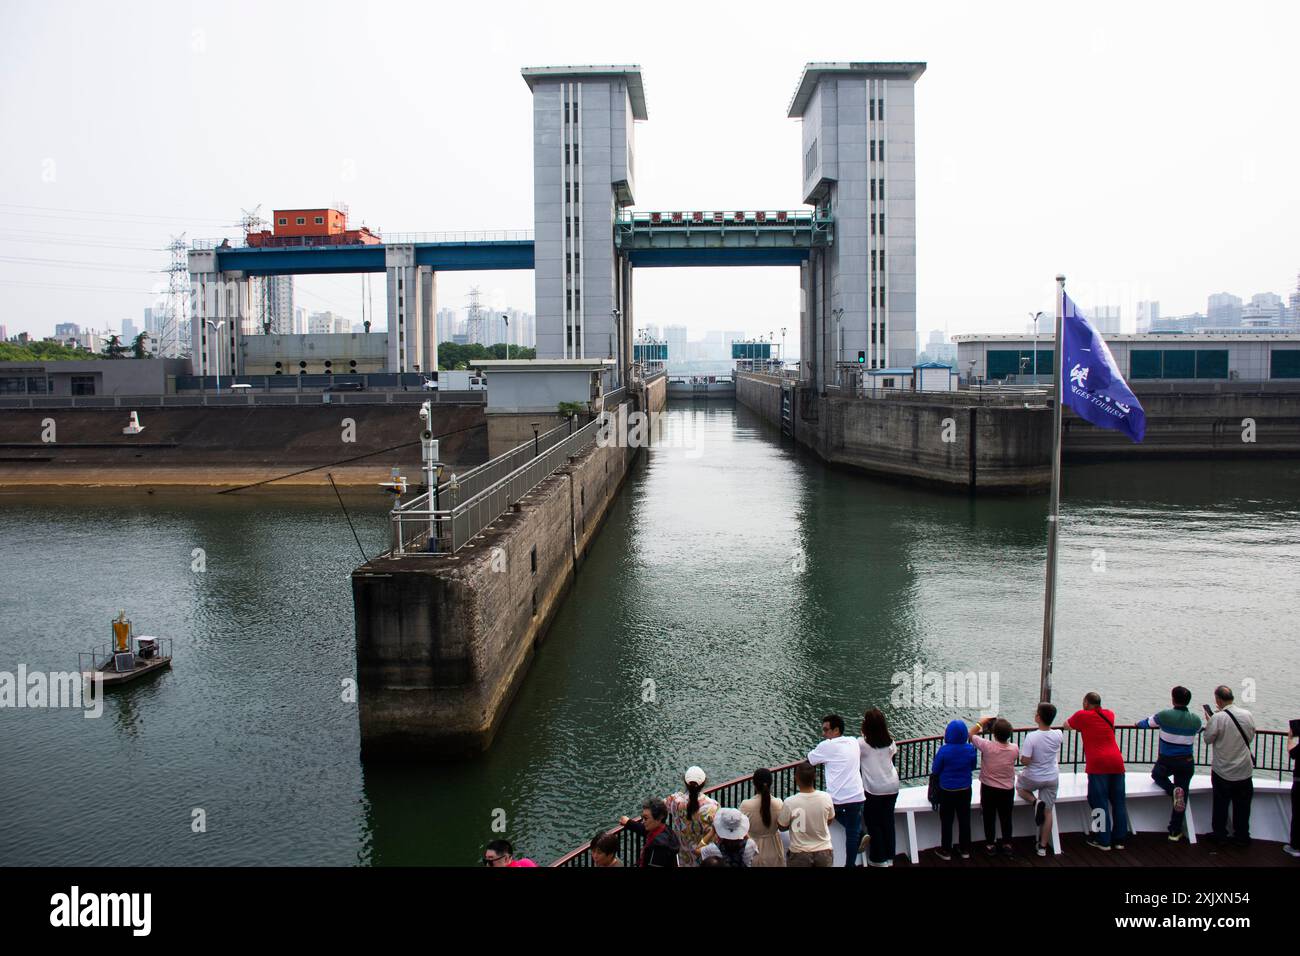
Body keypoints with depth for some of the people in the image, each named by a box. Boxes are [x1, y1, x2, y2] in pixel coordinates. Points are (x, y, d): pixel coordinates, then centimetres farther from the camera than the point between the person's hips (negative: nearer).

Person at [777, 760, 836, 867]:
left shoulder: (789, 803, -23)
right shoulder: (826, 798, -15)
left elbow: (782, 827, -7)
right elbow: (829, 821, 2)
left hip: (800, 854, -2)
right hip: (824, 851, 2)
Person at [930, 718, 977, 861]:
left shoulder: (944, 750, -23)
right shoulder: (971, 749, -12)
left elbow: (934, 770, -12)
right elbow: (972, 767, 4)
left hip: (947, 791, -3)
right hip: (965, 790, 3)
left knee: (946, 821, 12)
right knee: (964, 819, 17)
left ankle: (946, 851, 21)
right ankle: (965, 850, 28)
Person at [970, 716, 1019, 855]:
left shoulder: (987, 746, -27)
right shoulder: (1014, 749, -19)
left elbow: (971, 734, -11)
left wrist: (981, 722, -1)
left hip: (989, 789, -2)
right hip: (1008, 790, 2)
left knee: (989, 818, 15)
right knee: (1006, 818, 19)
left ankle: (990, 845, 26)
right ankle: (1007, 844, 31)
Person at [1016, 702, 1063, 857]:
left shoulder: (1032, 736, -27)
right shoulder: (1057, 735, -12)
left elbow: (1024, 760, -25)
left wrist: (1023, 756, -7)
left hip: (1033, 778, -4)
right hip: (1052, 779, 4)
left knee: (1020, 787, 30)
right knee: (1048, 812, 13)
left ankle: (1036, 802, 3)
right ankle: (1042, 846, 17)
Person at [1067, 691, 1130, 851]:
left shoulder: (1082, 715, 3)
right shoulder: (1109, 714, 15)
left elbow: (1067, 725, 20)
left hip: (1098, 763, -5)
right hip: (1116, 761, 5)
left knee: (1100, 802, 1)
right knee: (1118, 802, 10)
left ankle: (1103, 840, 4)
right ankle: (1119, 839, 17)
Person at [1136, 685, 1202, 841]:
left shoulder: (1164, 715, -13)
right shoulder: (1195, 720, -6)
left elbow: (1146, 723, 5)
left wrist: (1139, 723, 28)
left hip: (1166, 761, -2)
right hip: (1186, 762, 2)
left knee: (1157, 775, 30)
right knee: (1183, 796, 12)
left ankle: (1173, 790, -1)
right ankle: (1175, 832, 16)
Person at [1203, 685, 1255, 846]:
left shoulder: (1217, 718, -20)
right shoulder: (1247, 715, -7)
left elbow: (1208, 739, -9)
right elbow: (1251, 737, 8)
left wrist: (1209, 722, 4)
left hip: (1222, 771, -3)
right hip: (1244, 770, 3)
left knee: (1220, 804, 13)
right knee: (1242, 805, 15)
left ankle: (1220, 835, 23)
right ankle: (1242, 837, 24)